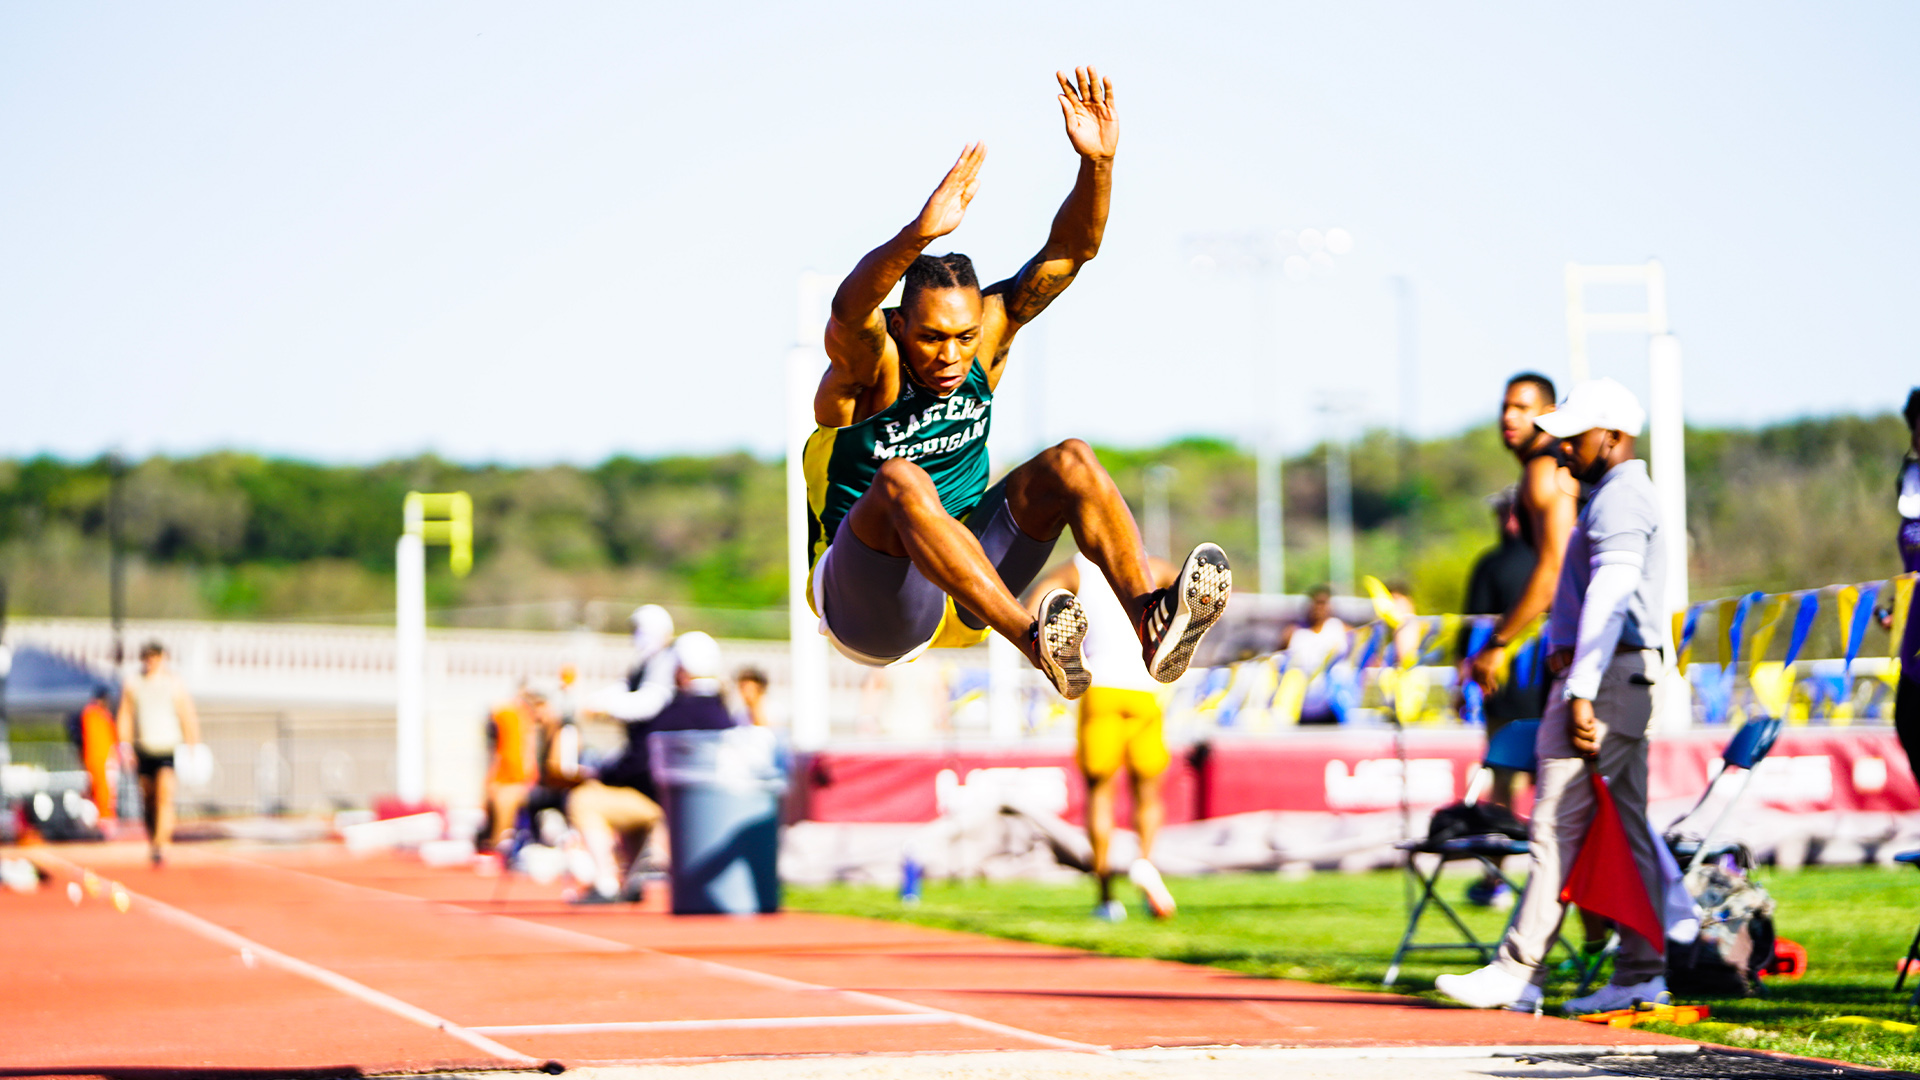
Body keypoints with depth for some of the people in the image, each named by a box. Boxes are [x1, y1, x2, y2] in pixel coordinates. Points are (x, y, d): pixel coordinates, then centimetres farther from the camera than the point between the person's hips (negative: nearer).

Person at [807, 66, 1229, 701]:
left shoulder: (987, 329, -2)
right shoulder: (867, 369, -18)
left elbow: (1068, 253, -11)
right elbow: (848, 314, -42)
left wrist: (1097, 163, -29)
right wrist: (919, 234, -59)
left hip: (963, 592, 6)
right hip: (866, 611, -6)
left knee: (1070, 463, -15)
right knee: (901, 480, -36)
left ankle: (1149, 621, -36)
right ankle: (1033, 641, -53)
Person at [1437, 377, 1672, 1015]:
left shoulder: (1620, 498, -12)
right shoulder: (1617, 498, 22)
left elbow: (1609, 599, -21)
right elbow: (1577, 593, 25)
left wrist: (1581, 692, -25)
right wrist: (1559, 647, 5)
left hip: (1609, 676, -11)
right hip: (1625, 676, 11)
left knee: (1559, 823, -10)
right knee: (1623, 829, 8)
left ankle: (1519, 972, -11)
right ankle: (1641, 972, 6)